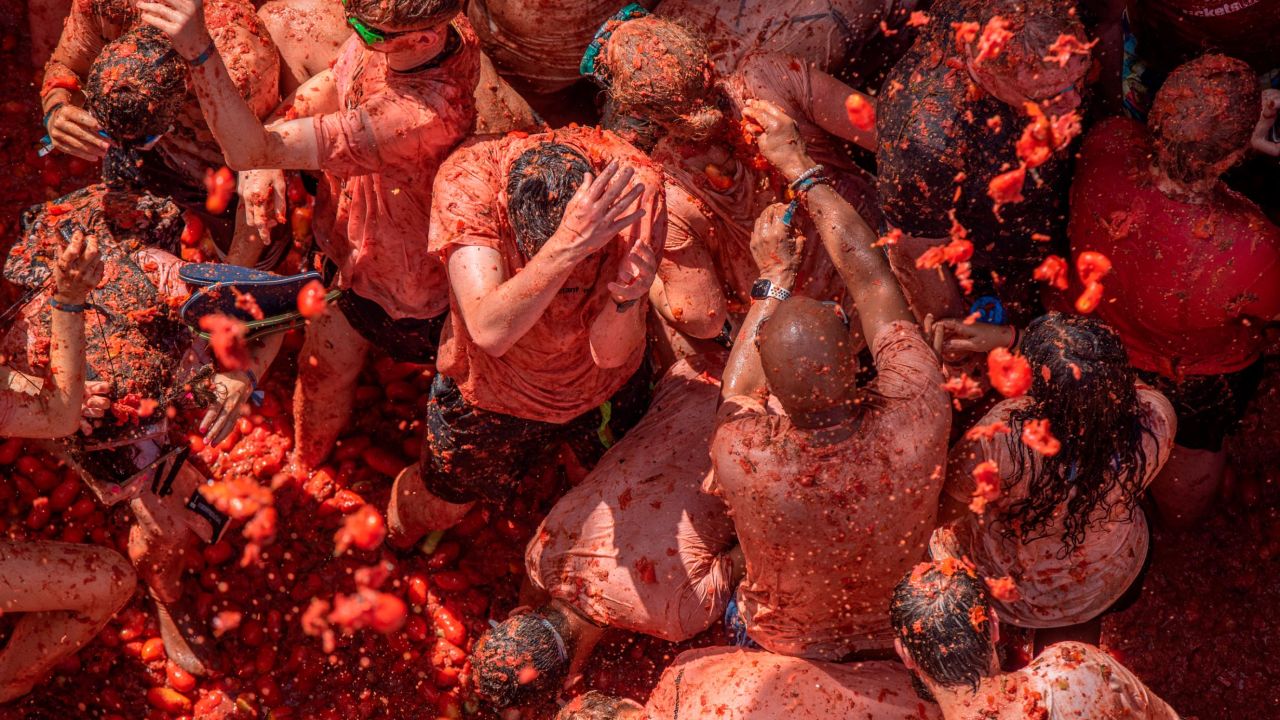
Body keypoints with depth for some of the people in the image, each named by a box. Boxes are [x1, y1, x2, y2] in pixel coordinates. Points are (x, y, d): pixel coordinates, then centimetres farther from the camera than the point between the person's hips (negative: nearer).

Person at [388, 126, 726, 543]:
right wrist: (569, 243, -62)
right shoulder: (466, 180, -38)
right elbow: (490, 332, -51)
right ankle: (403, 532, 59)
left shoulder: (635, 183, -34)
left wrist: (626, 297, -52)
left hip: (605, 385, 2)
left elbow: (608, 353, -31)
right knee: (441, 502, 22)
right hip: (492, 390, -1)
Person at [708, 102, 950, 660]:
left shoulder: (743, 458, -41)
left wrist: (774, 276, -5)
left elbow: (736, 392, -13)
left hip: (785, 644, -2)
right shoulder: (917, 421, -38)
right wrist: (799, 164, -12)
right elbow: (866, 270, -22)